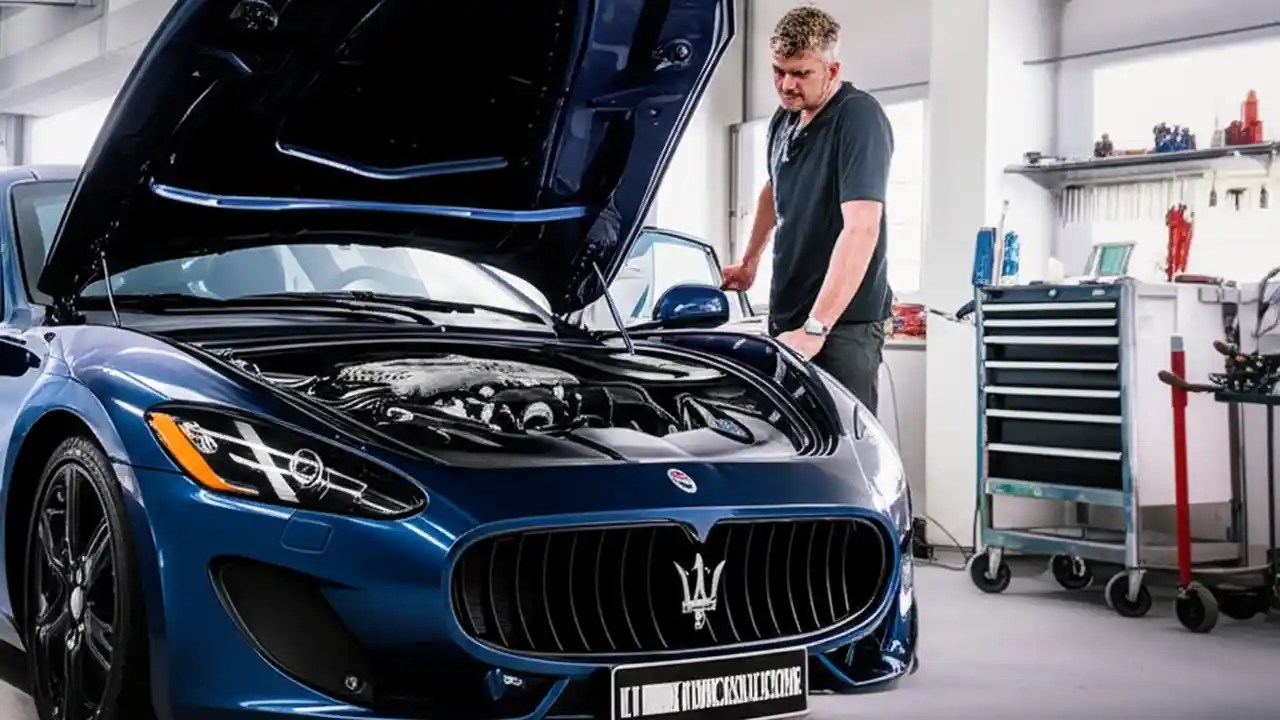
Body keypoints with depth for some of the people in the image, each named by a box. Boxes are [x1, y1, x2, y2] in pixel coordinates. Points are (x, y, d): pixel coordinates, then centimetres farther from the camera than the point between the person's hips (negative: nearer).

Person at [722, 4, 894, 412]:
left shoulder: (860, 118, -17)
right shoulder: (784, 118, 9)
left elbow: (862, 229, -28)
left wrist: (815, 327, -33)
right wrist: (750, 261, 33)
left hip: (843, 321, -8)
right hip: (786, 312, 8)